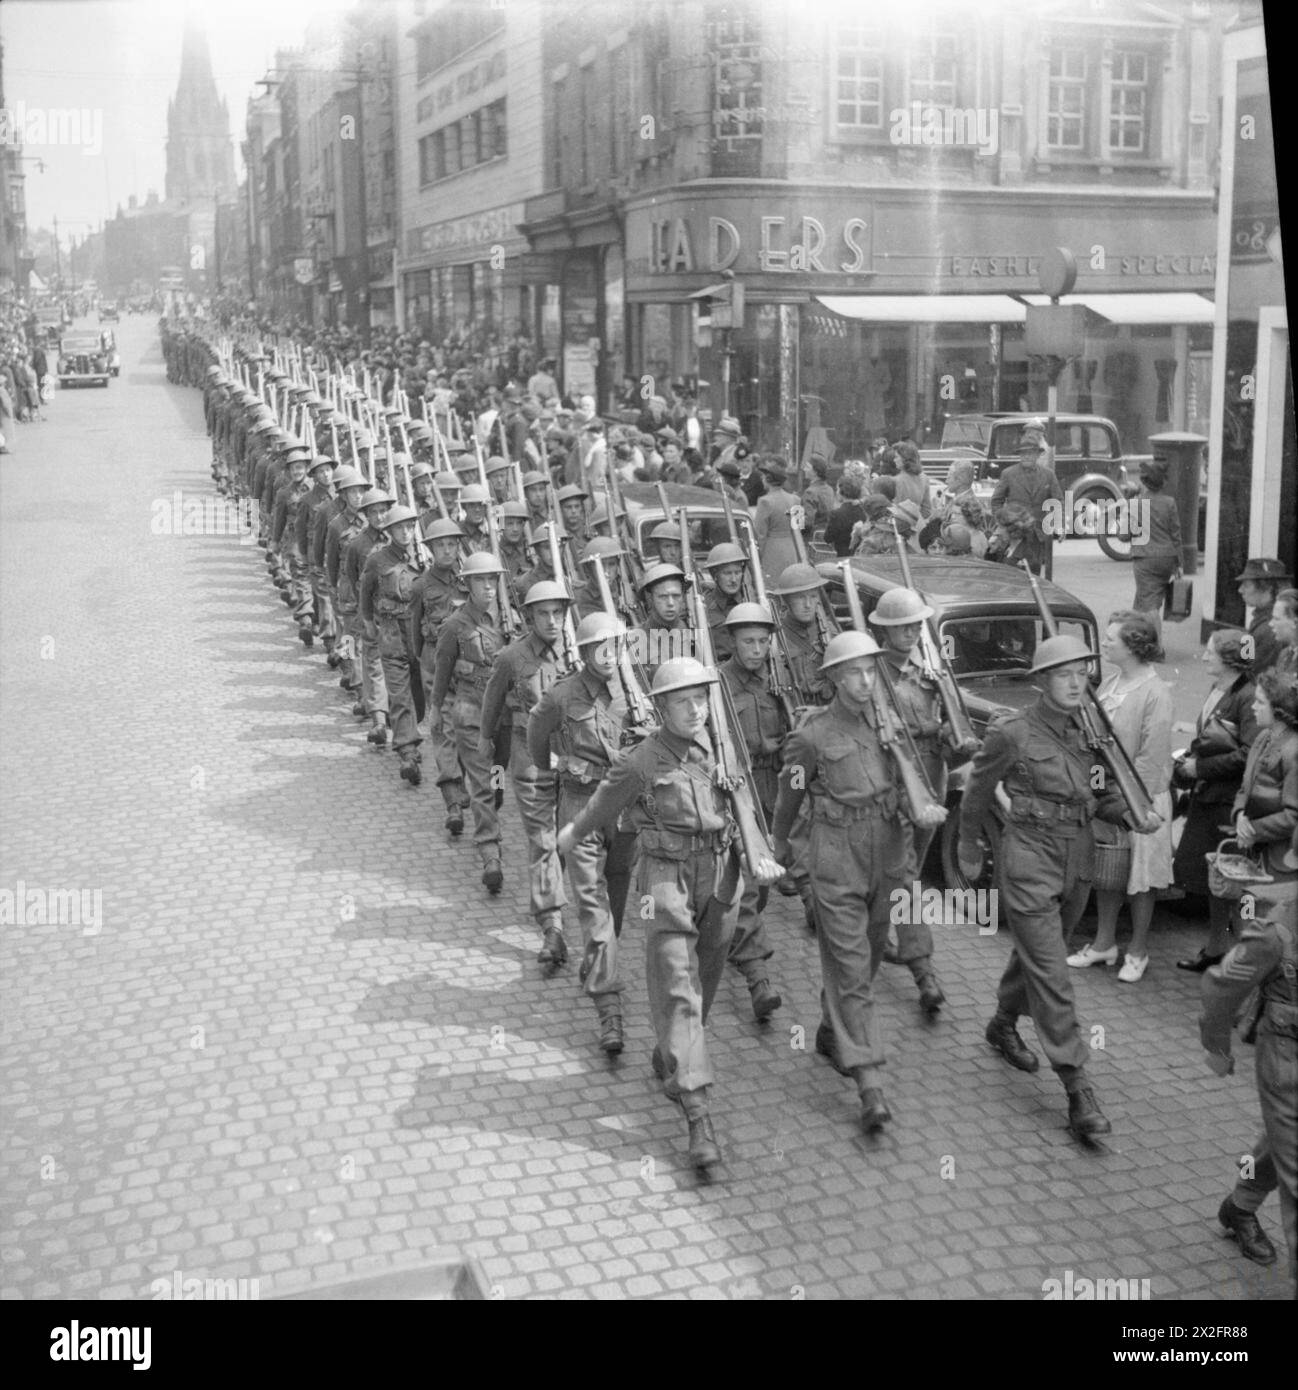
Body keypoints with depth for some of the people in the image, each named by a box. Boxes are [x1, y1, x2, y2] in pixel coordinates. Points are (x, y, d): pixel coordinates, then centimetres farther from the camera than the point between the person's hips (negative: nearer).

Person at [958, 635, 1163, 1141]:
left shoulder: (1087, 729, 2)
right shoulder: (1012, 733, -14)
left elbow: (1096, 794, 12)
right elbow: (977, 794, -1)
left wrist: (1133, 815, -7)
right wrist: (969, 853, 7)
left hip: (1077, 859, 6)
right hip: (1030, 861, -6)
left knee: (1036, 953, 22)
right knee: (1051, 976, -7)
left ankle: (1003, 1026, 48)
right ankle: (1078, 1090, -4)